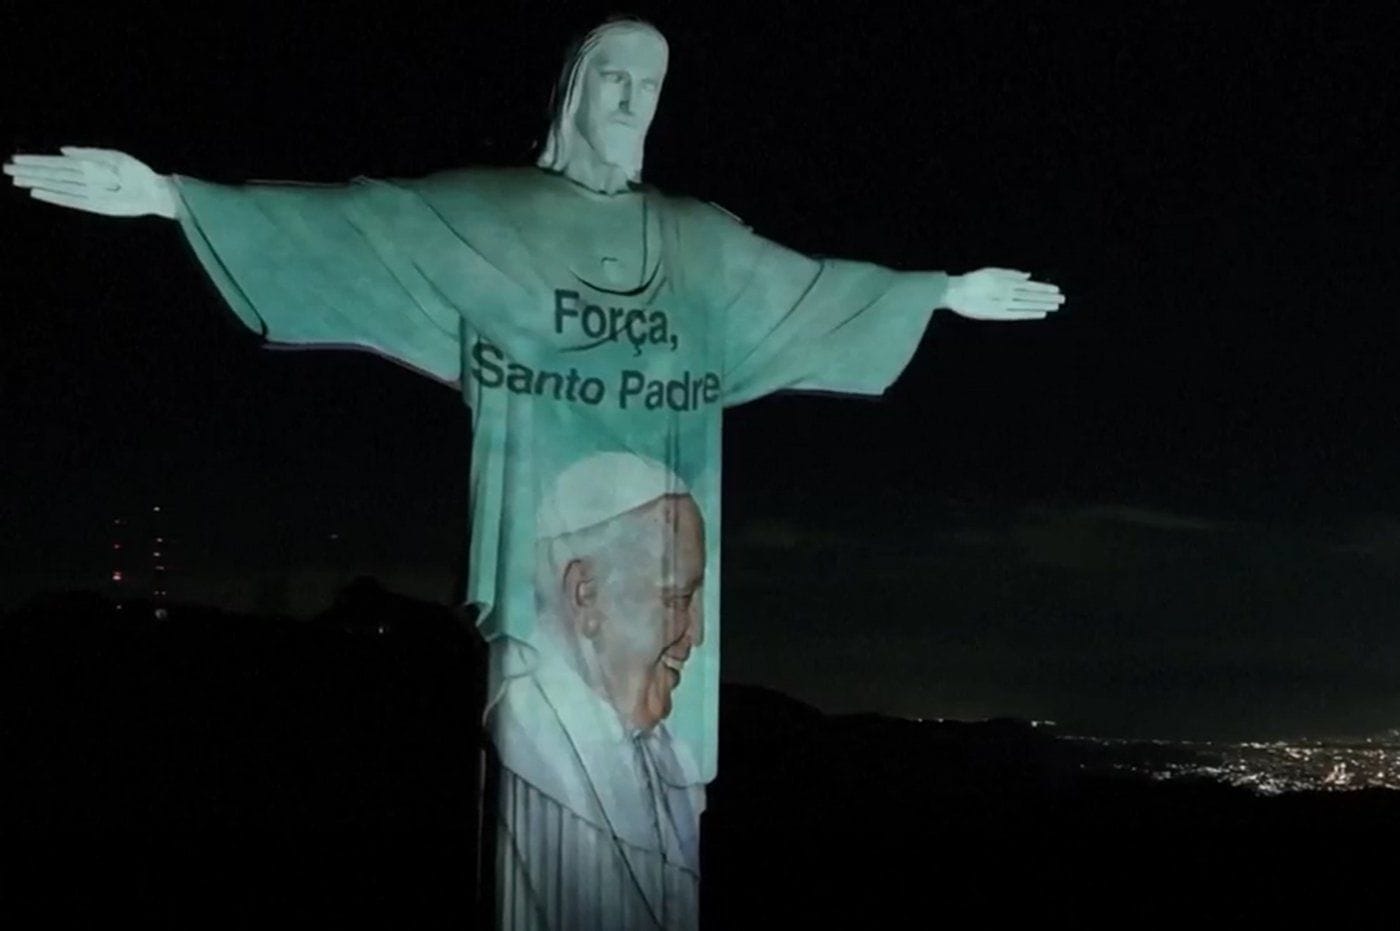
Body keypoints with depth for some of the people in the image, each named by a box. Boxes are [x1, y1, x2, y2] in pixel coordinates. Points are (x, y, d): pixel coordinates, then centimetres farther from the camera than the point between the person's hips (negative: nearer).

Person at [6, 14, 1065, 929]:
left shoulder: (699, 238, 16)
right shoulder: (484, 212, 4)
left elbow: (814, 284, 25)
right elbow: (348, 222, -4)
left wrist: (943, 290, 27)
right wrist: (171, 195, -13)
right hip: (543, 551, -3)